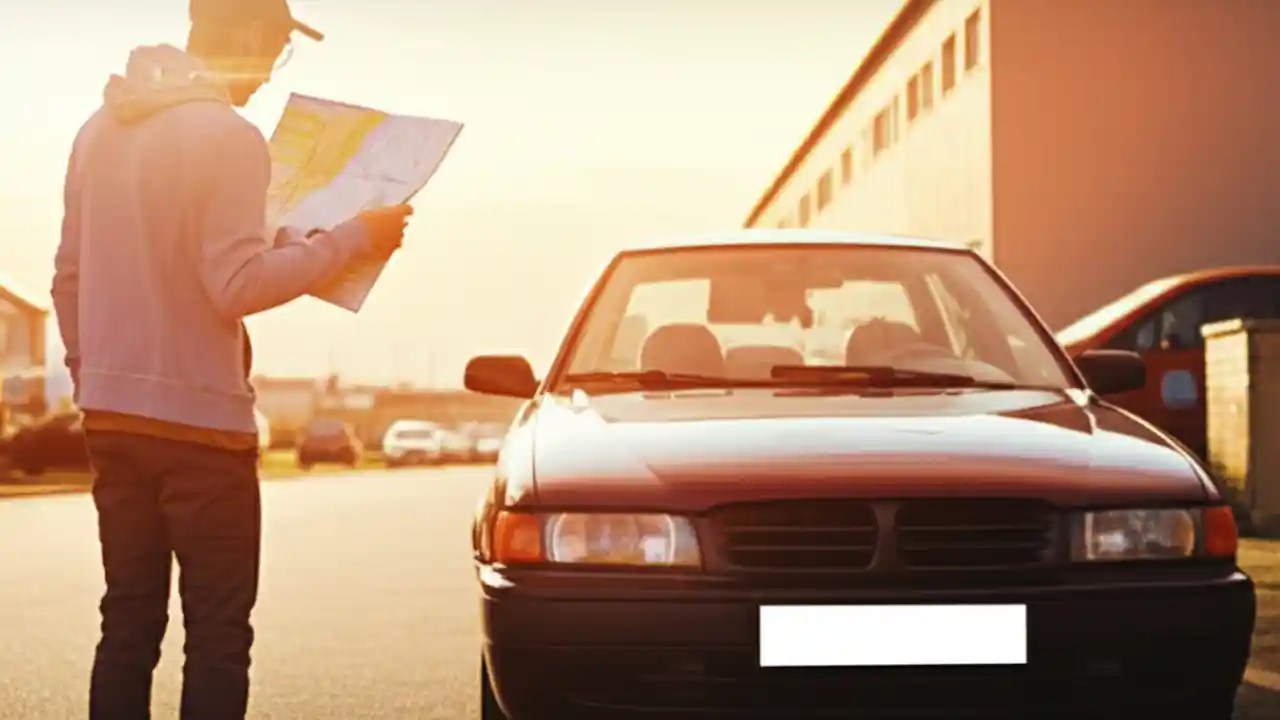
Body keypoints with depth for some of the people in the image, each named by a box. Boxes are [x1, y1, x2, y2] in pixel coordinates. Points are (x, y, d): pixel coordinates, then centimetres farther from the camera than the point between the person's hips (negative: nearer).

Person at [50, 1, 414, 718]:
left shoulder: (101, 130, 11)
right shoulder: (228, 135, -13)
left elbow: (70, 276, 13)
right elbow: (238, 285, -17)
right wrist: (350, 237, -10)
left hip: (111, 416, 7)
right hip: (200, 420, -7)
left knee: (129, 622, 12)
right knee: (218, 633, 0)